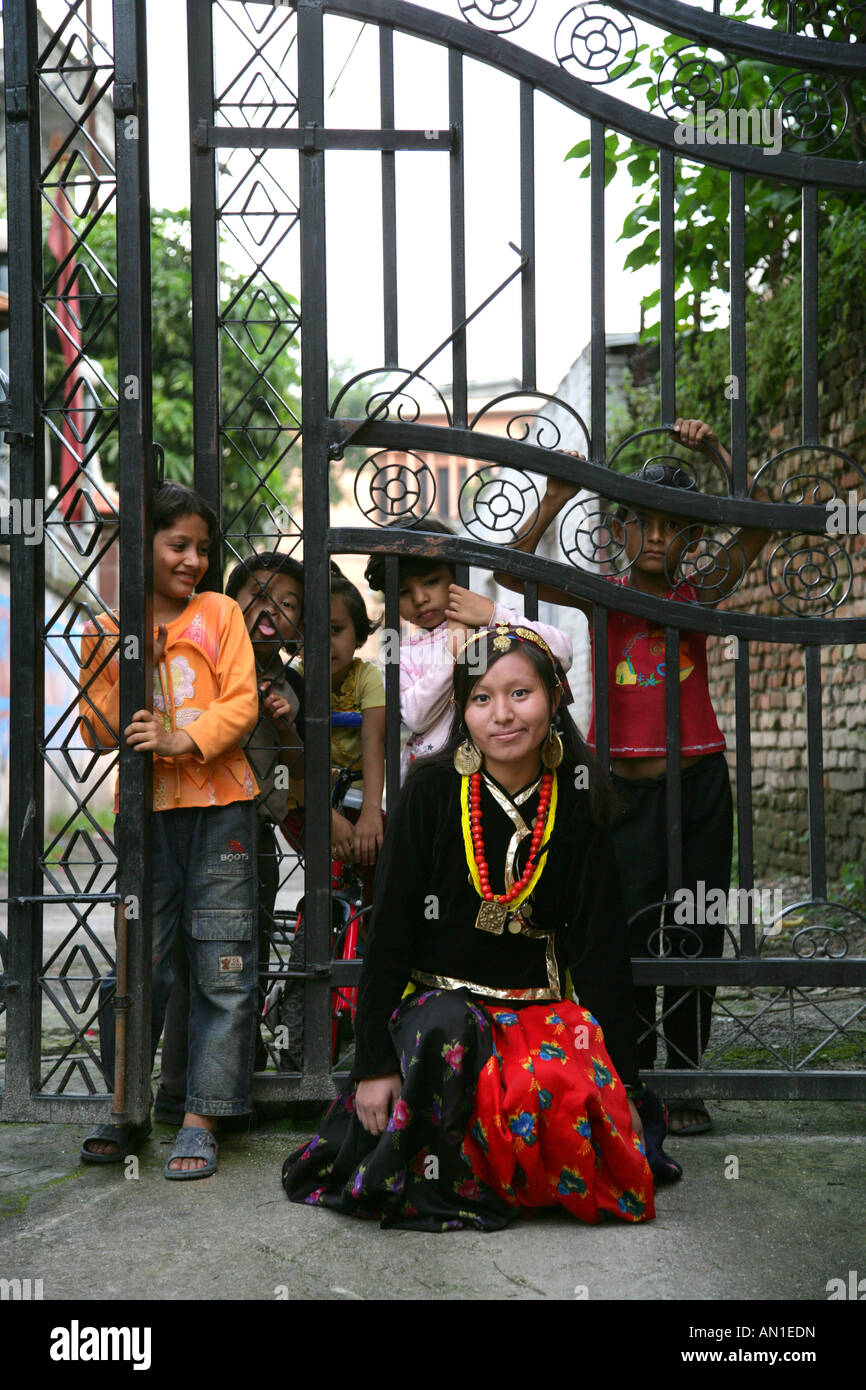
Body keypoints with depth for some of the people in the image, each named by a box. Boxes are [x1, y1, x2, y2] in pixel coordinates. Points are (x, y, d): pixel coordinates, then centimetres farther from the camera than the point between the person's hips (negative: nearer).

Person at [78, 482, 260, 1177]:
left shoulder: (220, 613, 5)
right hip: (145, 811, 1)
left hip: (220, 806, -1)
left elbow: (242, 703, -3)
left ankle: (203, 1116, 7)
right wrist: (115, 672, -8)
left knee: (223, 966, -1)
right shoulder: (107, 632, 10)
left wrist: (181, 741, -16)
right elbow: (97, 731, 9)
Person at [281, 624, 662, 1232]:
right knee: (445, 1030, -37)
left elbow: (601, 945, 3)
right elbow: (389, 933, -4)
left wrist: (620, 1082, -1)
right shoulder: (433, 790, -4)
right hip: (436, 996, -1)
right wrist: (375, 1064, -9)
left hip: (542, 1009, 2)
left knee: (575, 1090, -30)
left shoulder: (577, 805, 1)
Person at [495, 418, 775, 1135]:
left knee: (695, 940, 6)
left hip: (697, 784, 1)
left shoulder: (699, 594, 4)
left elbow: (760, 524, -3)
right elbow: (513, 571, -6)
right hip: (623, 787, -1)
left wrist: (717, 451, -9)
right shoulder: (602, 595, 3)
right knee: (628, 938, 2)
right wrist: (553, 502, -15)